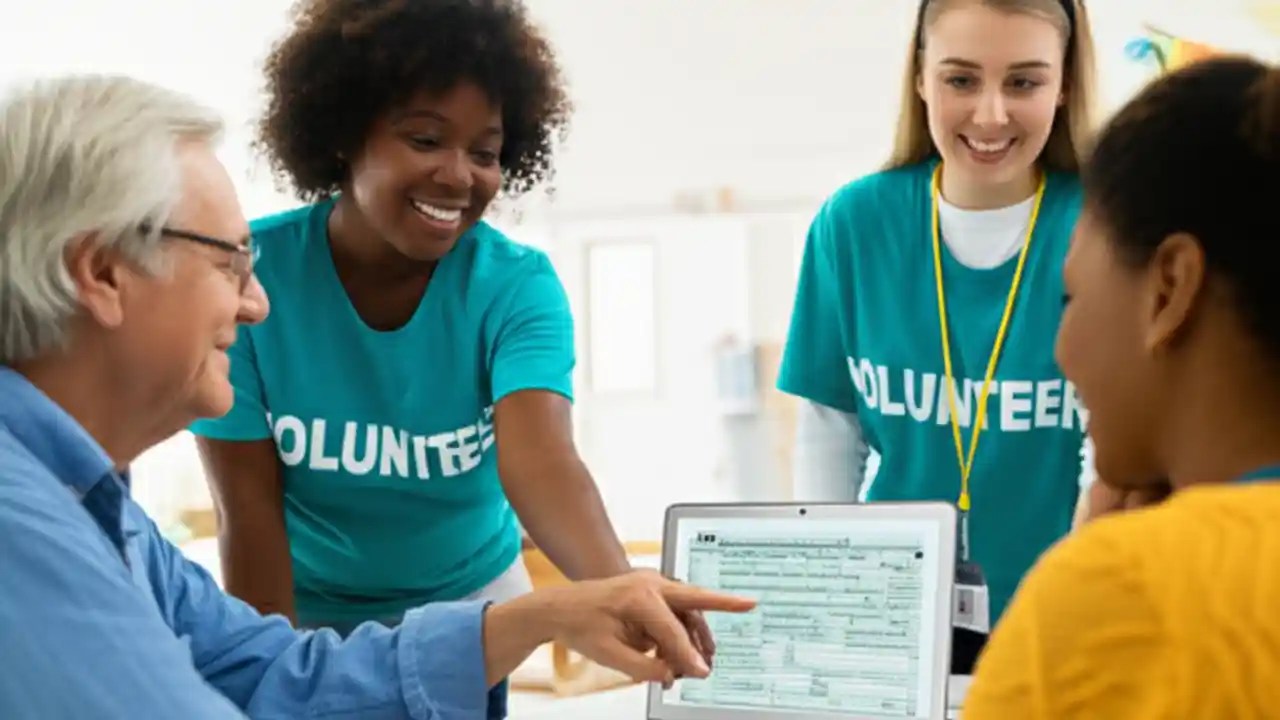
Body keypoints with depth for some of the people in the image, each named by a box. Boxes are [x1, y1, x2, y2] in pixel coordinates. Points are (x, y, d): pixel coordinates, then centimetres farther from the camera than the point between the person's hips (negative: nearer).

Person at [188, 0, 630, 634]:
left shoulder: (517, 287, -19)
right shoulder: (248, 277, -21)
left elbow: (541, 460, -36)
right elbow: (248, 512, -16)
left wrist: (620, 594, -55)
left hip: (471, 603, 1)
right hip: (305, 612, 0)